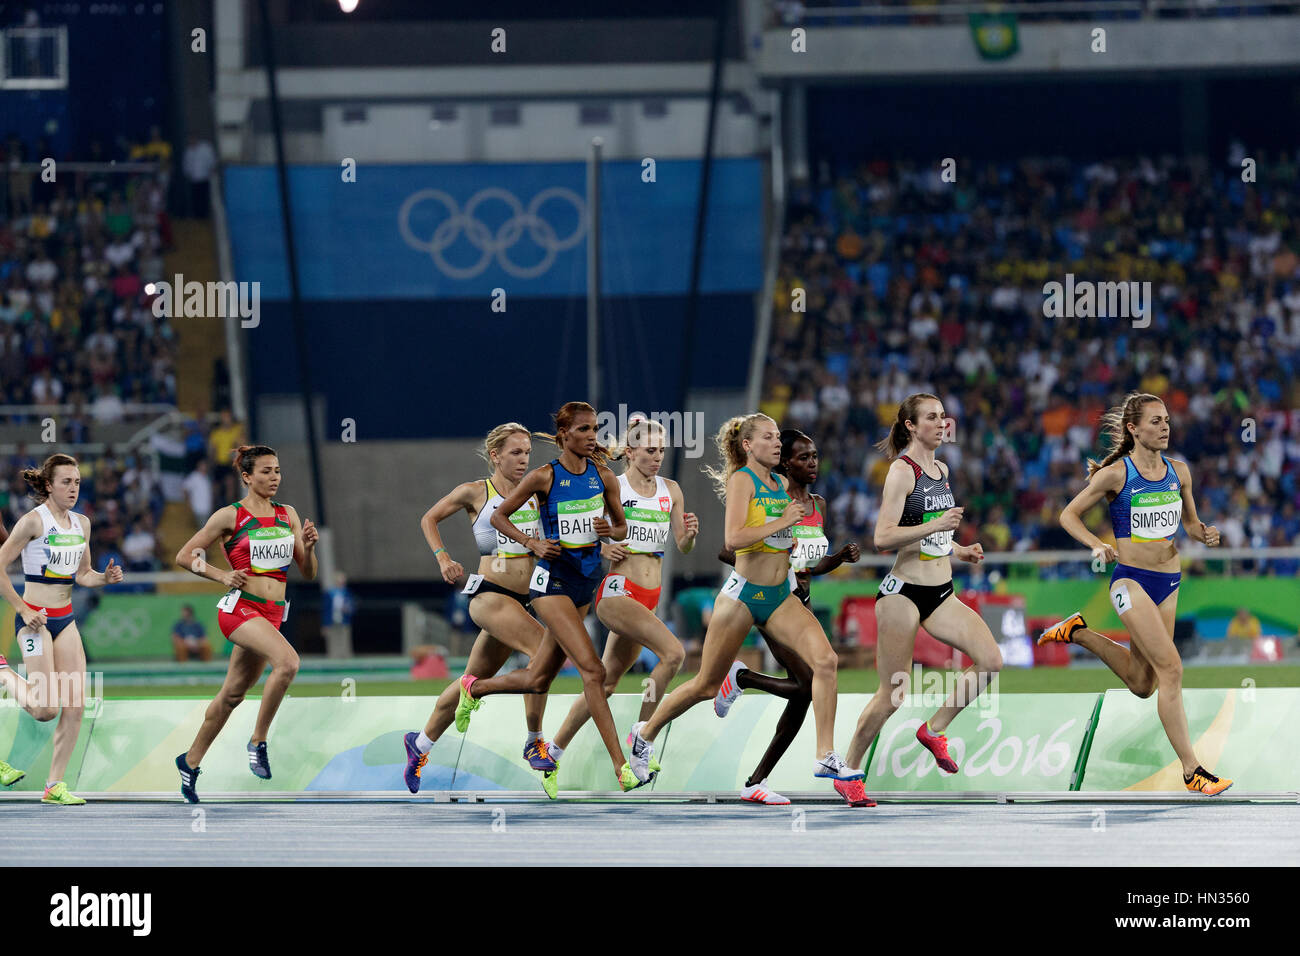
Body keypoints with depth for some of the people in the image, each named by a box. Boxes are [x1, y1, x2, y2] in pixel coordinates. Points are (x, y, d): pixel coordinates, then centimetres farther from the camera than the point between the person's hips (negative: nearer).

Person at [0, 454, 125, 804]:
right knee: (46, 708, -10)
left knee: (75, 706, -2)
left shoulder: (81, 523, 9)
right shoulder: (34, 521, -12)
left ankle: (54, 785, 7)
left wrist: (105, 578, -3)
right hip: (35, 619, -7)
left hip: (65, 620, 7)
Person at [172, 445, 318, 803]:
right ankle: (258, 742, -17)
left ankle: (190, 762, 28)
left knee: (233, 694, 12)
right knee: (288, 660, -30)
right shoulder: (230, 516, -4)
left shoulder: (287, 514, 11)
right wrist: (222, 576, -8)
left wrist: (308, 547, -7)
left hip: (272, 614, 6)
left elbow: (308, 573, 12)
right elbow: (185, 556, 3)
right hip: (240, 608, -6)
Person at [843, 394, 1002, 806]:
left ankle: (933, 730, 7)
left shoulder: (941, 469, 13)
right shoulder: (902, 471, -11)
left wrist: (958, 550, 11)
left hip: (941, 593, 7)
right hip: (904, 592, -7)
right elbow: (883, 537, -19)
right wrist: (936, 526, -25)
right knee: (892, 694, -6)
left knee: (991, 660, -9)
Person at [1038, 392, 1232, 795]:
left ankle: (1079, 632, 37)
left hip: (1169, 582, 7)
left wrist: (1204, 534, -4)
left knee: (1142, 684, 15)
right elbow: (1069, 514, -1)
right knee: (1171, 668, -16)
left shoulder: (1179, 471, 6)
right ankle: (1191, 771, -12)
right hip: (1131, 580, -7)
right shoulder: (1116, 474, -9)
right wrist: (1096, 545, -18)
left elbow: (1190, 521, 19)